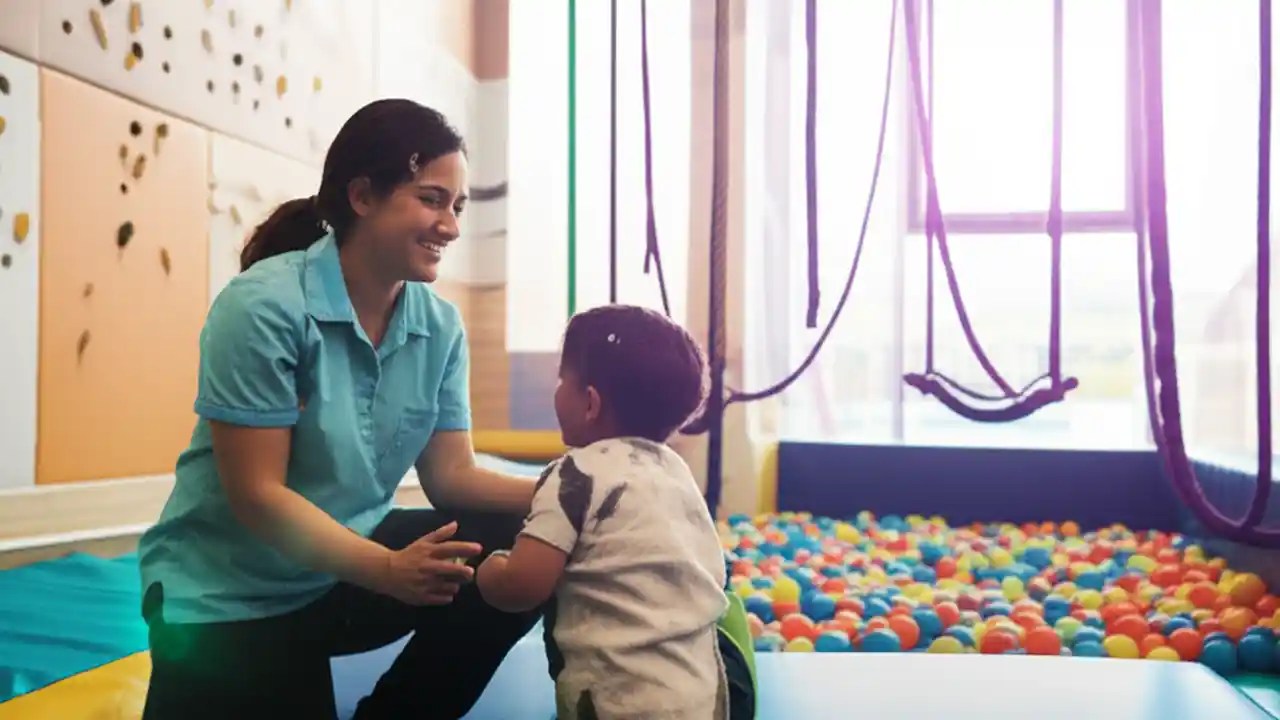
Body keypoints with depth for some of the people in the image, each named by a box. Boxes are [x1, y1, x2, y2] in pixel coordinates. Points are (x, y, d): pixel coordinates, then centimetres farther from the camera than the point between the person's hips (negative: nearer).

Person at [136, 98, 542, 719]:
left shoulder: (440, 326, -4)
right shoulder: (264, 305, -20)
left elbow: (451, 475, -4)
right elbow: (256, 494, -22)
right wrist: (388, 570, -32)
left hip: (352, 565, 5)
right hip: (230, 595, -4)